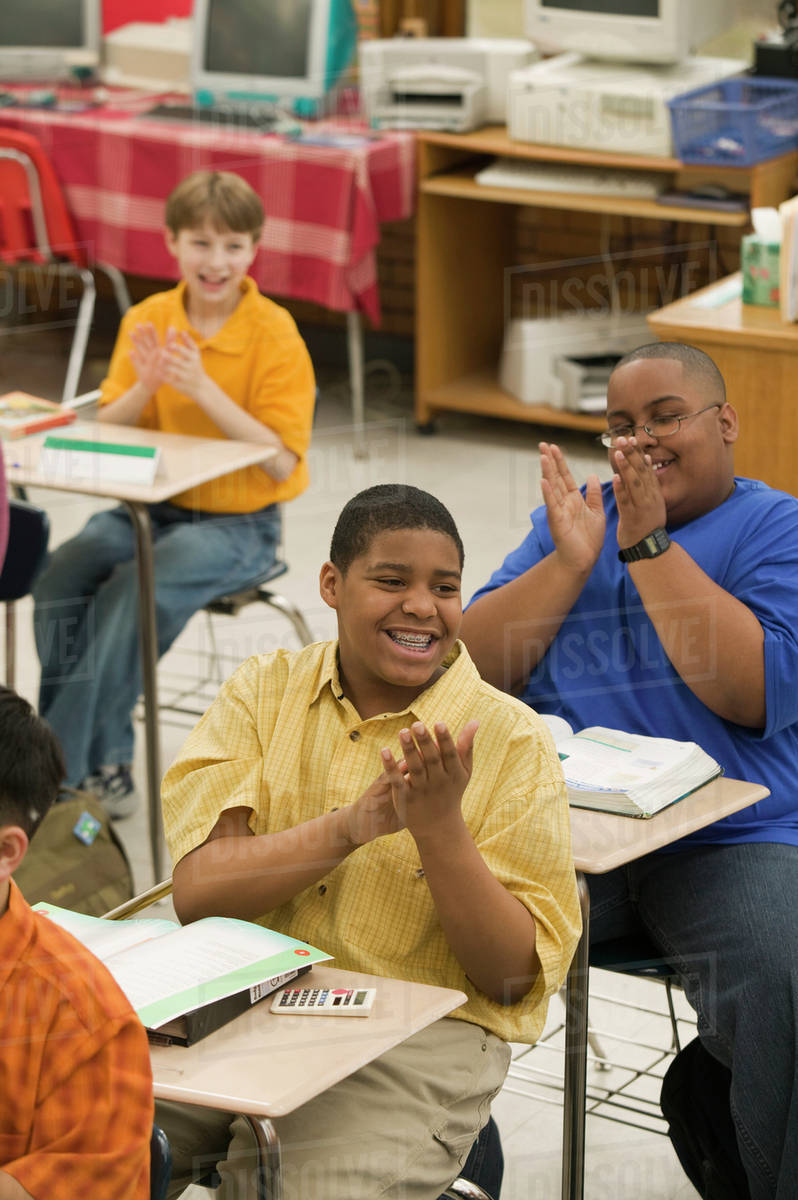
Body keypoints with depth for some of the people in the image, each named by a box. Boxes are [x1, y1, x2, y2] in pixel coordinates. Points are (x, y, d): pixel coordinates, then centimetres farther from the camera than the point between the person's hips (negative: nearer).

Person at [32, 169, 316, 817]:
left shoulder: (274, 333, -10)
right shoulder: (148, 320, 4)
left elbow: (281, 460, -16)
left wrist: (204, 389, -24)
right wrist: (146, 386, -17)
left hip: (239, 524, -5)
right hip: (150, 508, 5)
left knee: (132, 589, -30)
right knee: (60, 578, -22)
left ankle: (61, 766, -19)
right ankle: (105, 763, -14)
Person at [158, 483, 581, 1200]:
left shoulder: (513, 742, -1)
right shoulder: (260, 694, 6)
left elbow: (514, 977, -5)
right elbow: (197, 890, -7)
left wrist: (440, 826, -18)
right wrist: (350, 827, -20)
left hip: (416, 1036, -2)